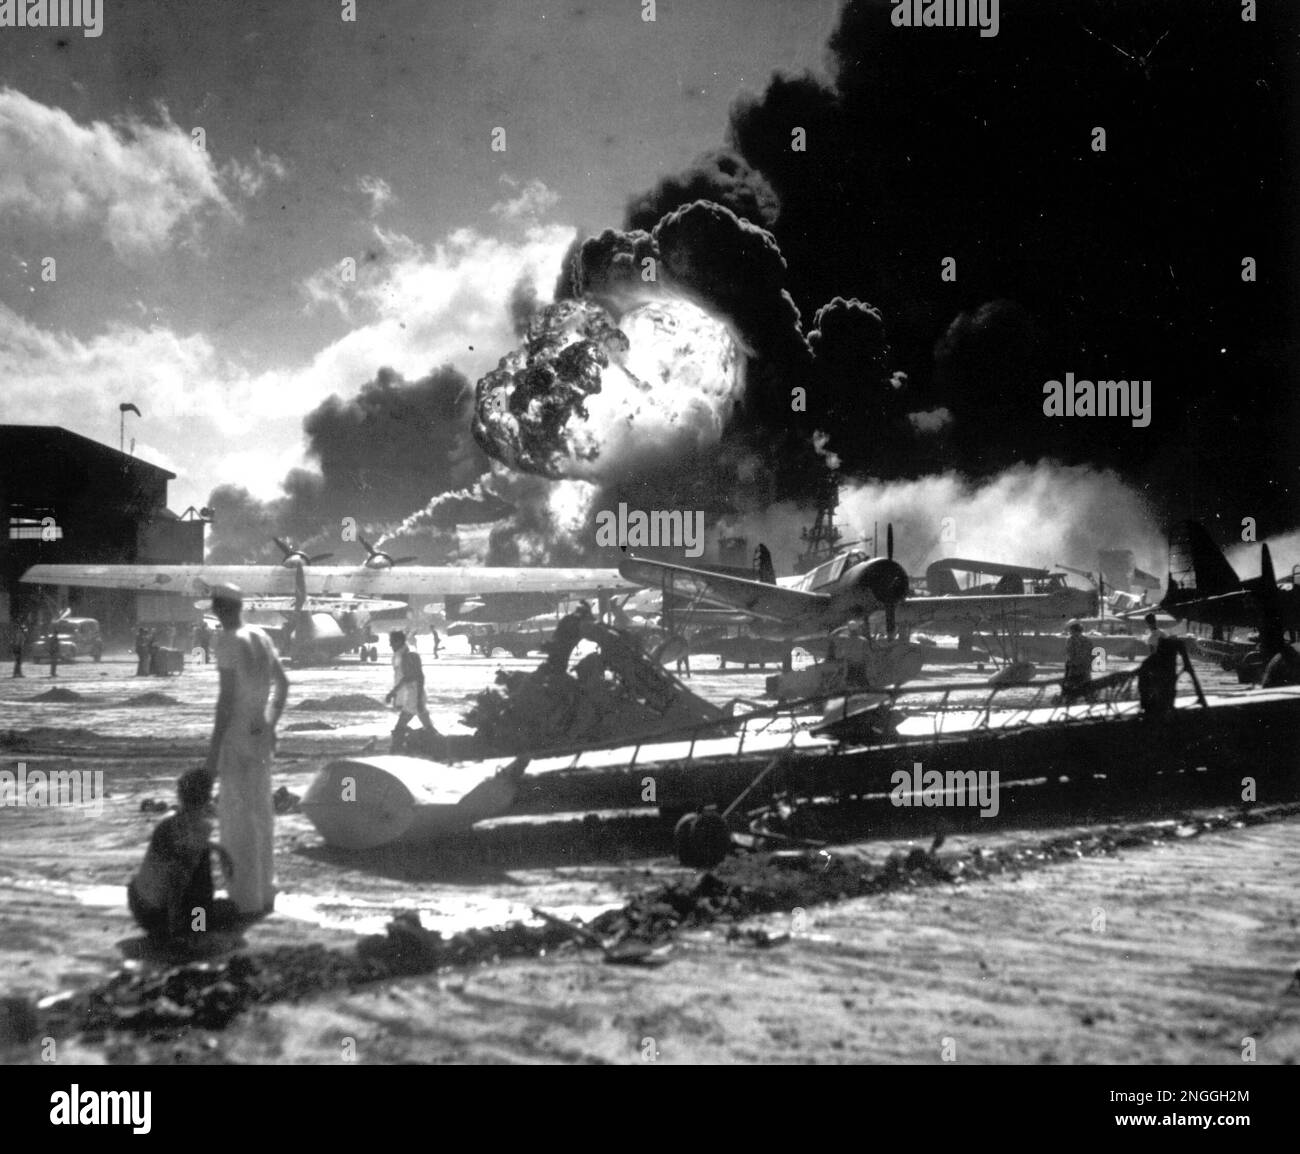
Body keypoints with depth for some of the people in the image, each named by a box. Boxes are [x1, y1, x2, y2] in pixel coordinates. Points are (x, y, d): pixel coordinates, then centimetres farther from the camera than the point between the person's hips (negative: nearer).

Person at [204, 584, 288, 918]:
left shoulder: (229, 641, -14)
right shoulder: (261, 637, 9)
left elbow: (227, 695, -19)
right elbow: (283, 683, 19)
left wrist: (214, 746, -16)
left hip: (236, 737, -8)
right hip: (260, 736, 8)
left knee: (237, 817, -2)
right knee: (260, 812, 14)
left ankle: (245, 897, 0)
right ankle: (265, 892, 22)